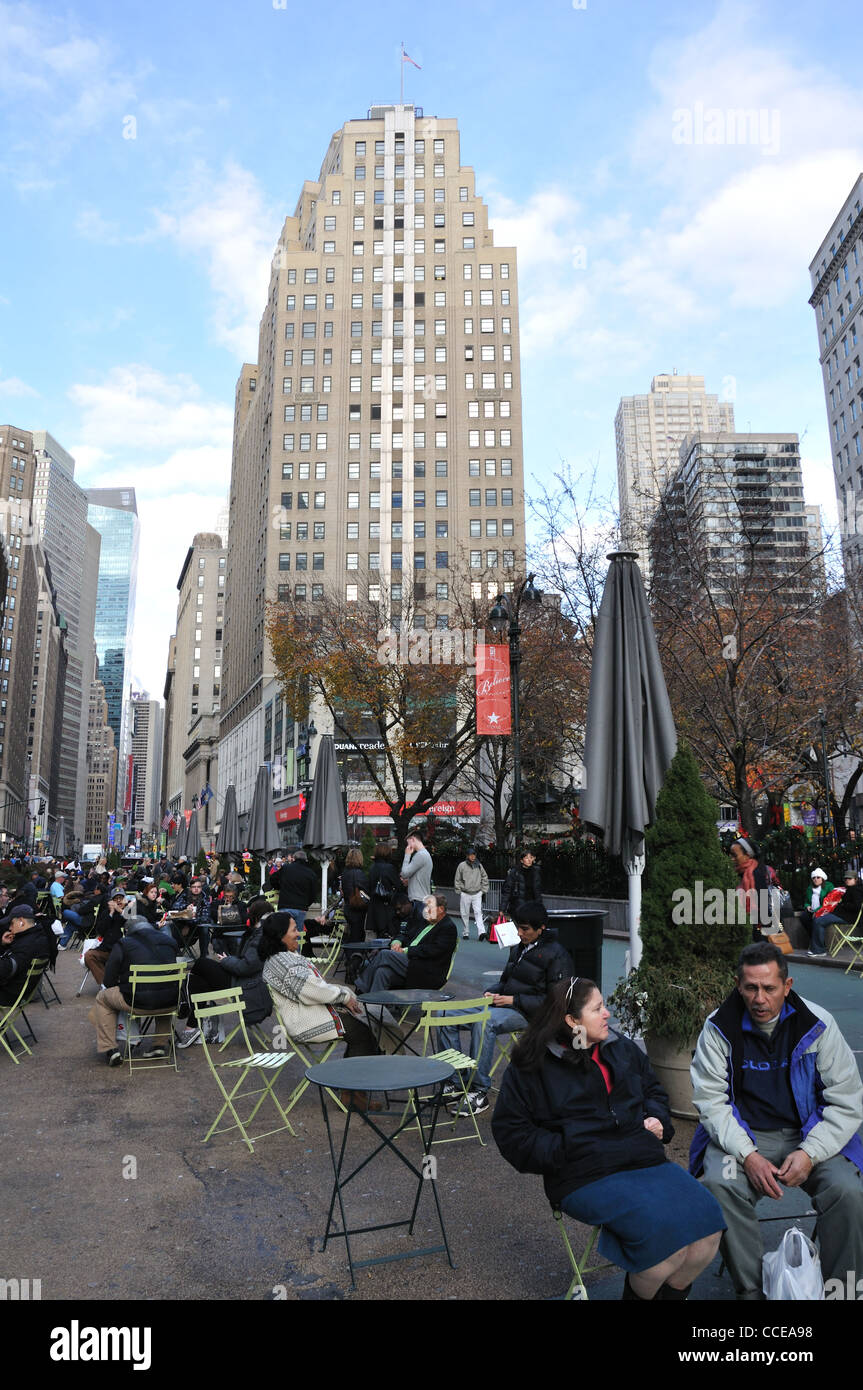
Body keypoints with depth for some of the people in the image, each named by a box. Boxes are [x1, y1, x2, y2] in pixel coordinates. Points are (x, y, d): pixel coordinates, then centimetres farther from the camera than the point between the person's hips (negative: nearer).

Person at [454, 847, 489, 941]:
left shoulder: (479, 865, 4)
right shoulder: (462, 865, -2)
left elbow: (484, 877, 14)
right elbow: (457, 880, 3)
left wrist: (483, 889, 8)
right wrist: (459, 891, -1)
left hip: (477, 894, 0)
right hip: (465, 894, 0)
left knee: (478, 912, -12)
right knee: (465, 914, 6)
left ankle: (481, 932, -20)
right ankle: (466, 933, 17)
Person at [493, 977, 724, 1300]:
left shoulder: (623, 1049, 15)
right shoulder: (530, 1067, -1)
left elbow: (654, 1091, 29)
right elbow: (510, 1133, 0)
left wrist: (656, 1119, 8)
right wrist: (566, 1149, -10)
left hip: (646, 1161, 6)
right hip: (588, 1177, -5)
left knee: (705, 1218, -18)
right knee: (662, 1228, -28)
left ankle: (670, 1295, 7)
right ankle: (638, 1294, 2)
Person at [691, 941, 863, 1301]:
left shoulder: (817, 1024, -7)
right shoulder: (719, 1028, -7)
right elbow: (710, 1100, -6)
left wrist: (810, 1153, -16)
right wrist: (748, 1155, -20)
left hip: (810, 1135, 1)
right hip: (742, 1136, 0)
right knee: (720, 1183, -28)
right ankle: (750, 1289, -9)